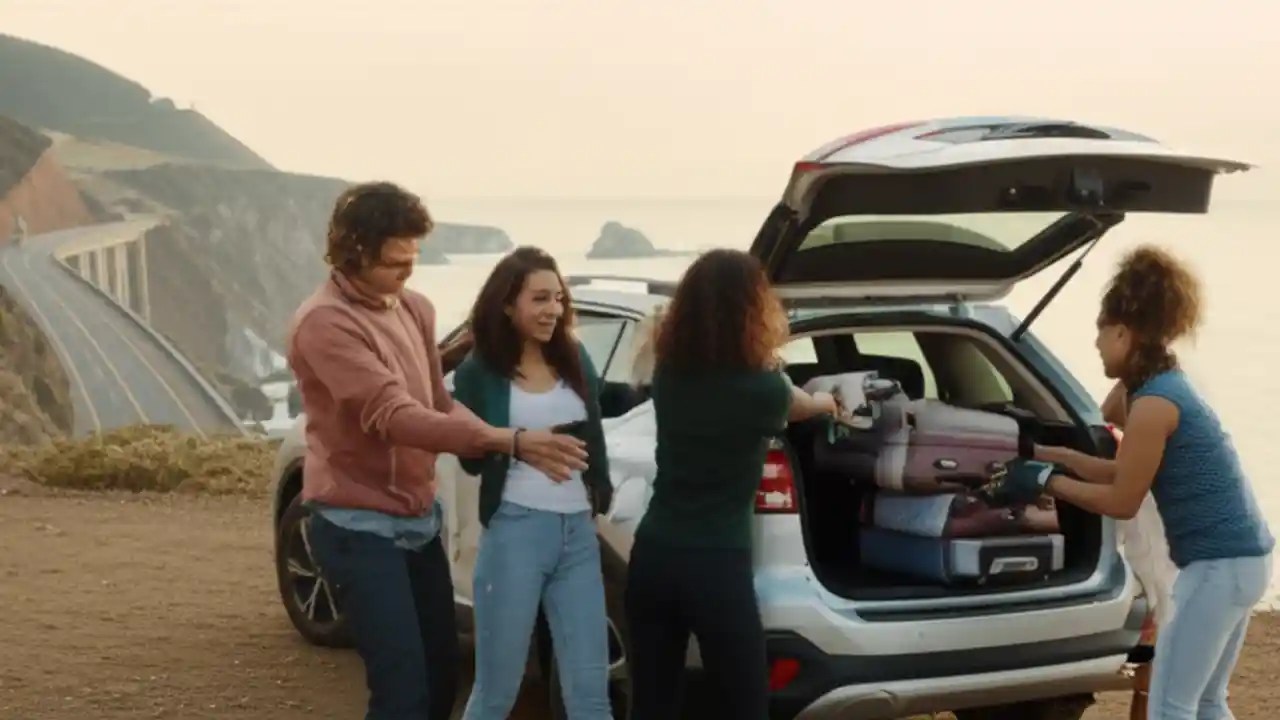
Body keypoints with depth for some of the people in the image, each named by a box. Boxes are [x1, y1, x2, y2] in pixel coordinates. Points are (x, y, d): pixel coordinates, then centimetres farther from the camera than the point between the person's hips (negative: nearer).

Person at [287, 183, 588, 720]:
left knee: (441, 674, 15)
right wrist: (509, 441, -34)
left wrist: (498, 448, -8)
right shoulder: (324, 323, -20)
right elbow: (395, 416, -29)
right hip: (359, 529, -8)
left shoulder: (415, 309, 8)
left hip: (418, 521, 9)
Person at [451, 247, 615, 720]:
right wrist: (518, 443, -12)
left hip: (579, 532, 4)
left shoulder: (574, 359, 7)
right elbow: (471, 458, 0)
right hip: (514, 531, -4)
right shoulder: (479, 372, -3)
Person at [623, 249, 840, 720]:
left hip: (652, 557, 5)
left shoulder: (668, 373, 3)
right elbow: (797, 405, 15)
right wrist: (826, 403, 39)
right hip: (716, 567, -5)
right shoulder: (761, 387, -11)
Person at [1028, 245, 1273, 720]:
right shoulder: (1167, 385, 11)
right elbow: (1125, 474, 18)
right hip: (1238, 556, 10)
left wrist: (1051, 483, 0)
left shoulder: (1154, 403, -18)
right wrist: (1056, 455, 19)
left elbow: (1122, 501, -10)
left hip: (1219, 563, -10)